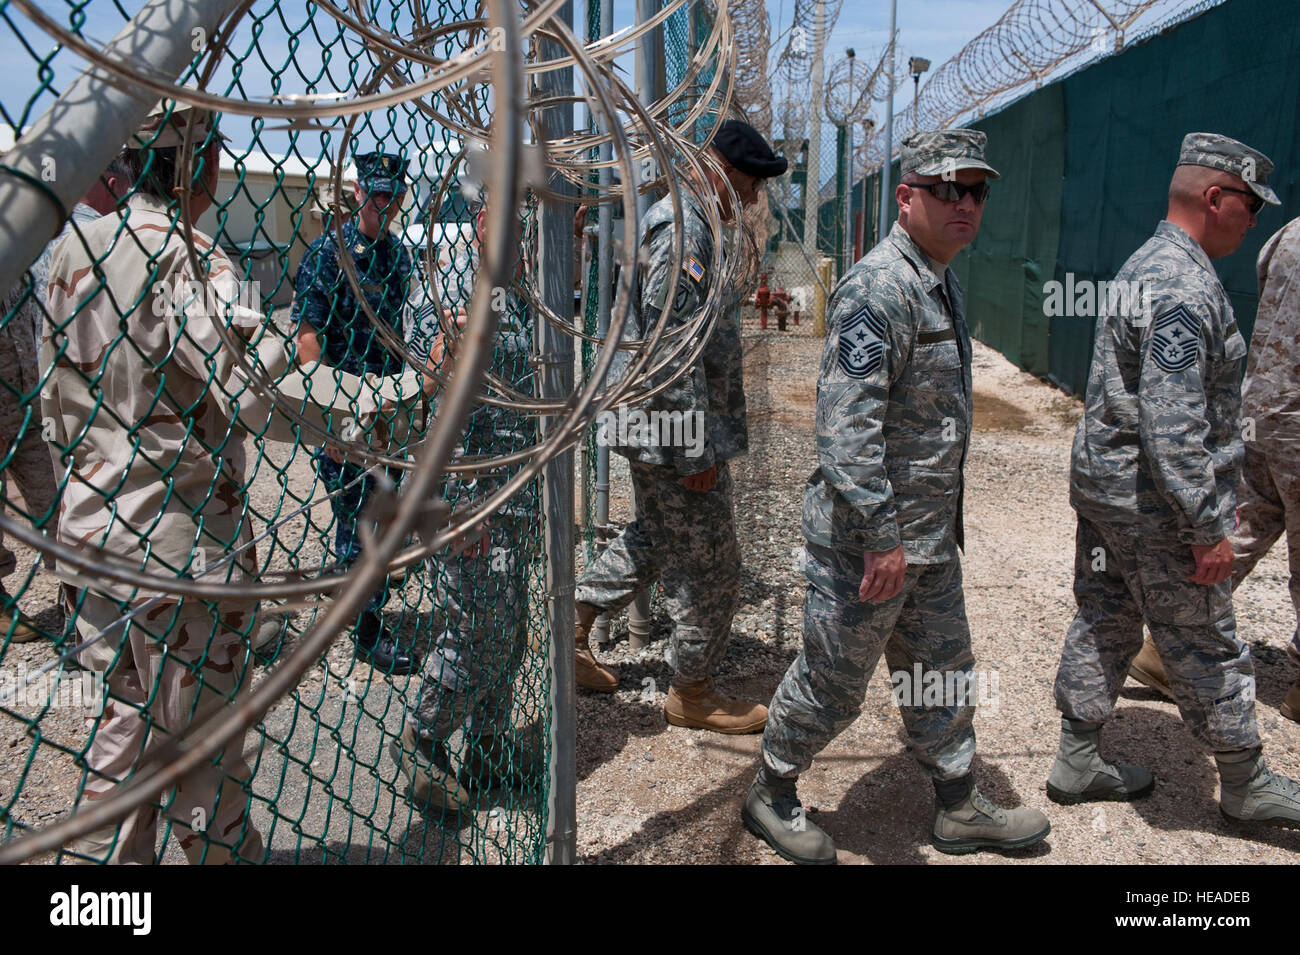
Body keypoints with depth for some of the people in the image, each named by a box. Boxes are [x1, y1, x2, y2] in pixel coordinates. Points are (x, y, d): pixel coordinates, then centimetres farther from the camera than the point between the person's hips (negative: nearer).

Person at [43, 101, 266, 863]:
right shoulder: (187, 259, -18)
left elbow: (57, 399, 15)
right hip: (184, 547, -7)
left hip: (90, 534, 7)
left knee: (128, 722, 21)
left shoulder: (73, 251, 7)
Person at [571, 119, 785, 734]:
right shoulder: (681, 229, -19)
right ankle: (692, 693, 18)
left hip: (662, 424, 11)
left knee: (656, 537, 24)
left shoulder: (686, 220, 16)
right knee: (707, 564, 2)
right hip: (673, 427, -11)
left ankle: (571, 626, 32)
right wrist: (697, 450, -23)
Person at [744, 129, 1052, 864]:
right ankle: (773, 797, 28)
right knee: (834, 682, 6)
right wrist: (881, 536, -26)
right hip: (867, 536, -10)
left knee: (944, 675, 20)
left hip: (933, 534, 10)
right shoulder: (878, 288, -20)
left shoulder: (943, 282, 12)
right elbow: (847, 425, -27)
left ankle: (961, 809, 37)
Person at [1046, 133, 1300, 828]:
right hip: (1155, 506, -10)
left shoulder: (1145, 265, 12)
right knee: (1207, 648, 7)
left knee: (1103, 626, 16)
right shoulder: (1185, 288, -22)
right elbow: (1173, 427, -27)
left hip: (1103, 487, 10)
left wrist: (1216, 495, 25)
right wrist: (1209, 527, -21)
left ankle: (1078, 762, 28)